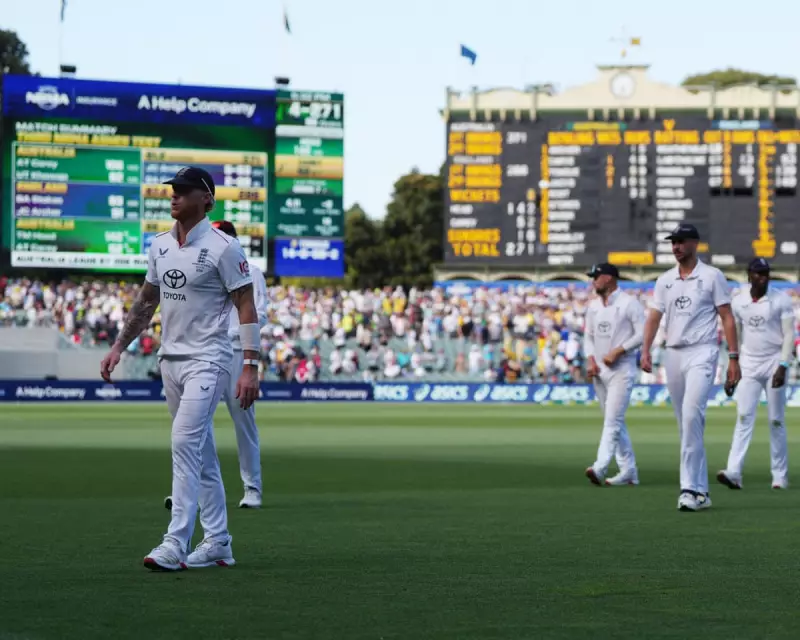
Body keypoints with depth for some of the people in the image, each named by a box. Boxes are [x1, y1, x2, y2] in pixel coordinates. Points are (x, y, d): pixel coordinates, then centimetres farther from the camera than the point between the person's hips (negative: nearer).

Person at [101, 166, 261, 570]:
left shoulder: (222, 247, -11)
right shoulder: (160, 246, 10)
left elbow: (246, 306, -12)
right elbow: (147, 301, 20)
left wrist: (251, 366, -18)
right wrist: (119, 347, 15)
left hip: (207, 361, -8)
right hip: (170, 359, 8)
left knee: (185, 443, -18)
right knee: (201, 453, 12)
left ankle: (176, 544, -20)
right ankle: (217, 543, 18)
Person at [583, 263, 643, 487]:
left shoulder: (629, 303, -7)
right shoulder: (593, 306, 14)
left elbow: (642, 334, -12)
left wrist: (617, 351, -18)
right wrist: (591, 360, 2)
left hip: (621, 369, -8)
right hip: (600, 370, 8)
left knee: (613, 420, -15)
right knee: (614, 421, 9)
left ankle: (600, 468, -26)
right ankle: (628, 471, 14)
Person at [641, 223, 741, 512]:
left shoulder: (712, 276, 0)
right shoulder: (665, 280, 13)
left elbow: (727, 318, -2)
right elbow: (654, 317, 9)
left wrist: (733, 358, -8)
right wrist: (646, 352, -5)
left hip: (702, 353, -6)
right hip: (673, 354, 6)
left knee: (692, 414, -22)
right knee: (686, 423, 7)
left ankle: (690, 487, -25)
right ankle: (700, 490, 12)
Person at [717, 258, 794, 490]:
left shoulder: (781, 300, -6)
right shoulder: (739, 301, 3)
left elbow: (789, 334, -8)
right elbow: (735, 334, 11)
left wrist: (782, 367, -17)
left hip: (774, 364, -2)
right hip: (749, 366, 2)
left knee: (777, 421, 2)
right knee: (744, 418, -7)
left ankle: (780, 475, 9)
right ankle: (734, 472, -17)